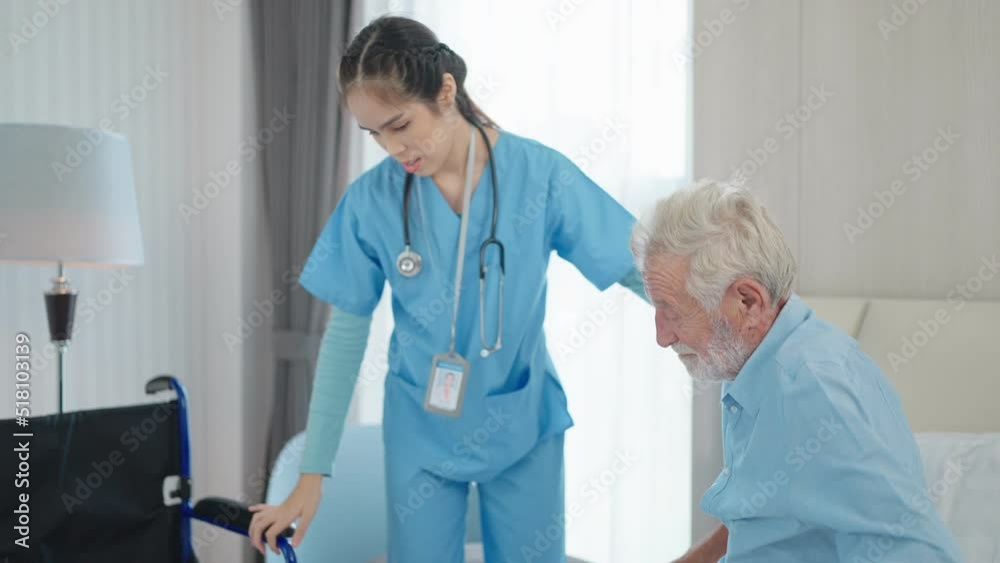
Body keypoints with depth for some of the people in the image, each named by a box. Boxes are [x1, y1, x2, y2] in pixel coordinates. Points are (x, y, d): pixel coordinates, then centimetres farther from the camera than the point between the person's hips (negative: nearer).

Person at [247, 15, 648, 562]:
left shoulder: (539, 173, -15)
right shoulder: (371, 201, -12)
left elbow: (642, 272, -9)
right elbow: (345, 336, -5)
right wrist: (312, 474, -5)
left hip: (523, 428, 0)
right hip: (420, 435, 0)